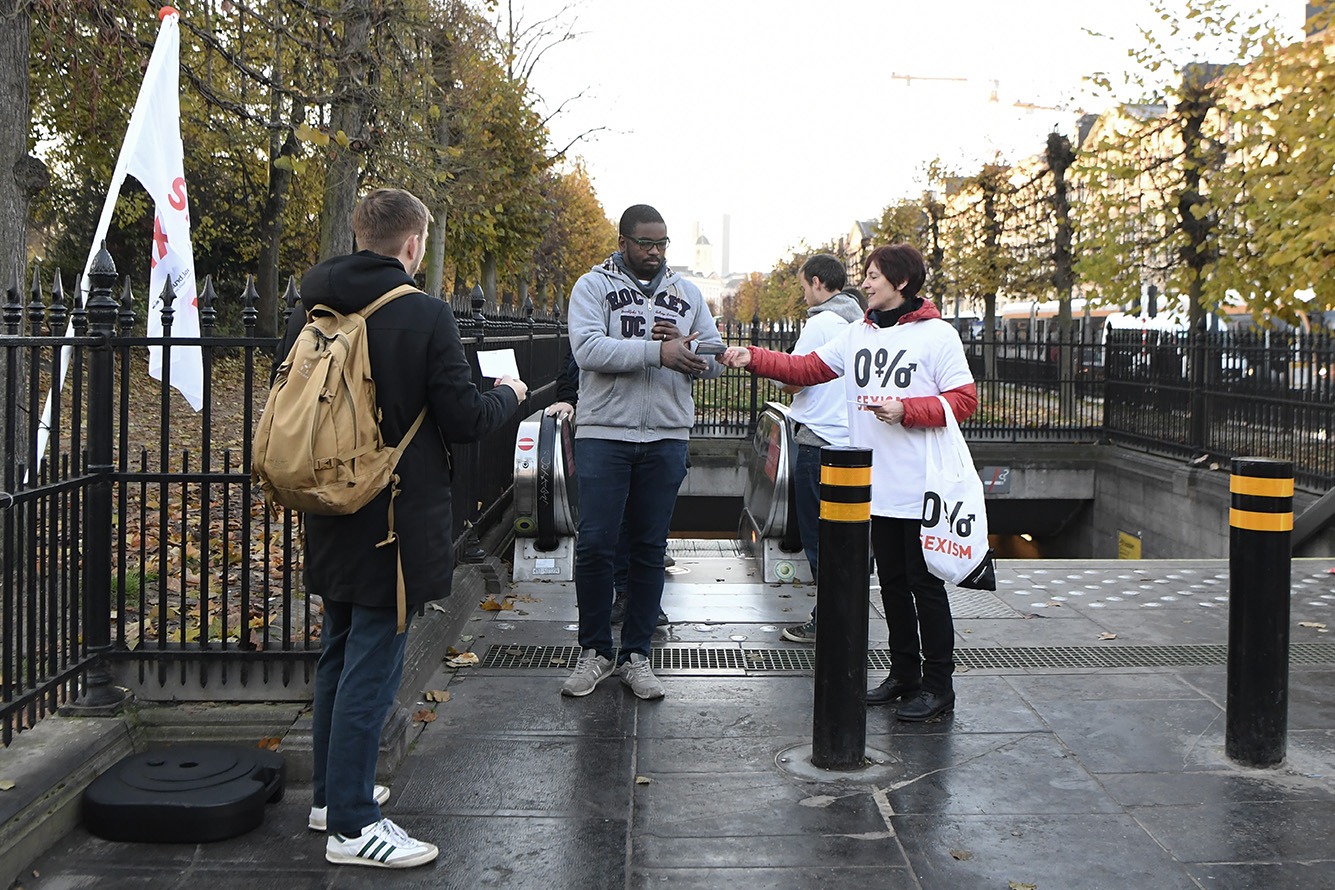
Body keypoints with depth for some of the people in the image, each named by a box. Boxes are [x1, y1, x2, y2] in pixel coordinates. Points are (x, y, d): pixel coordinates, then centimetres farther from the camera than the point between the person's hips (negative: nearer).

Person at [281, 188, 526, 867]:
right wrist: (508, 395, 5)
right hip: (393, 522, -7)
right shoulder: (424, 315, -15)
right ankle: (351, 825, 7)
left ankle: (333, 791, 33)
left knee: (339, 656, 20)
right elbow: (464, 419, -14)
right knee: (371, 666, -1)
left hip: (331, 519, 7)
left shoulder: (309, 311, 4)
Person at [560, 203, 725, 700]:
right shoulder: (593, 286, 2)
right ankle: (594, 652, 14)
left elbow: (715, 355, 11)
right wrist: (657, 351, -23)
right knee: (595, 545, -3)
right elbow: (588, 348, -14)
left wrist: (697, 358, -13)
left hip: (667, 438, 3)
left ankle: (635, 655, 18)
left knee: (650, 549, 7)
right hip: (604, 434, -3)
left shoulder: (686, 293, 14)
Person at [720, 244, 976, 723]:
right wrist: (752, 357, -4)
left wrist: (905, 409, -18)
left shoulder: (937, 336, -6)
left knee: (925, 584, 0)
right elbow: (806, 369, 8)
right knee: (891, 583, 15)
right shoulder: (856, 335, 12)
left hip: (920, 491, -6)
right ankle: (904, 674, 27)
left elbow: (964, 400, -9)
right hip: (875, 487, 6)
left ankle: (938, 684, 11)